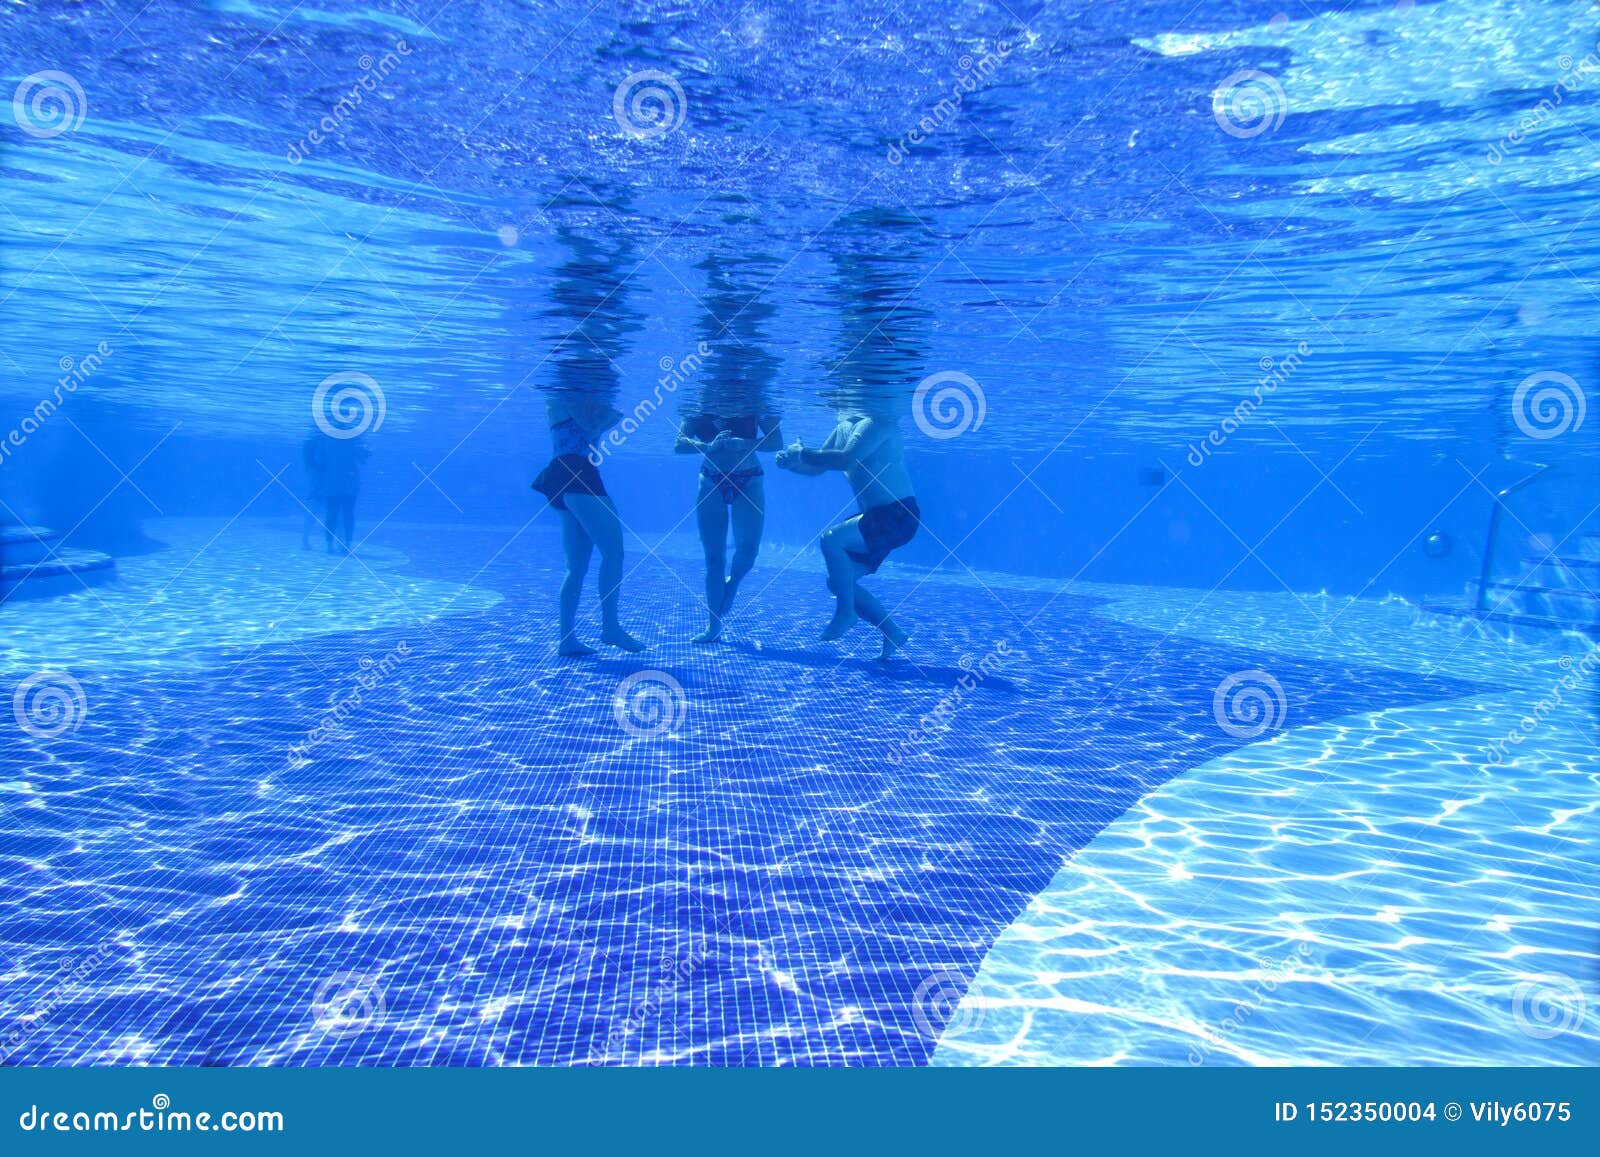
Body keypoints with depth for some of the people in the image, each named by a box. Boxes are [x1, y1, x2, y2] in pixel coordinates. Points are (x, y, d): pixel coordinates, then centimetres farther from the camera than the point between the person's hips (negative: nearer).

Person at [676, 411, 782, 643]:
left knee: (748, 549, -15)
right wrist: (709, 447, -33)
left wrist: (743, 444, -30)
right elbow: (680, 444, -14)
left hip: (748, 482, 0)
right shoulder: (700, 412, -6)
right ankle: (713, 625, 8)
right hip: (712, 482, 1)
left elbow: (776, 441, -14)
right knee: (714, 557, -1)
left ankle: (732, 583, 20)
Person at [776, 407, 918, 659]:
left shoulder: (877, 423, -18)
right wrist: (791, 462, -3)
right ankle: (893, 634, 15)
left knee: (830, 539, -27)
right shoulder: (843, 429, 11)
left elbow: (846, 460, -32)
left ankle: (846, 614, -12)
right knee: (838, 582, 6)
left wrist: (802, 453, -22)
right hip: (875, 517, 10)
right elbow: (817, 466, 18)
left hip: (899, 516, -10)